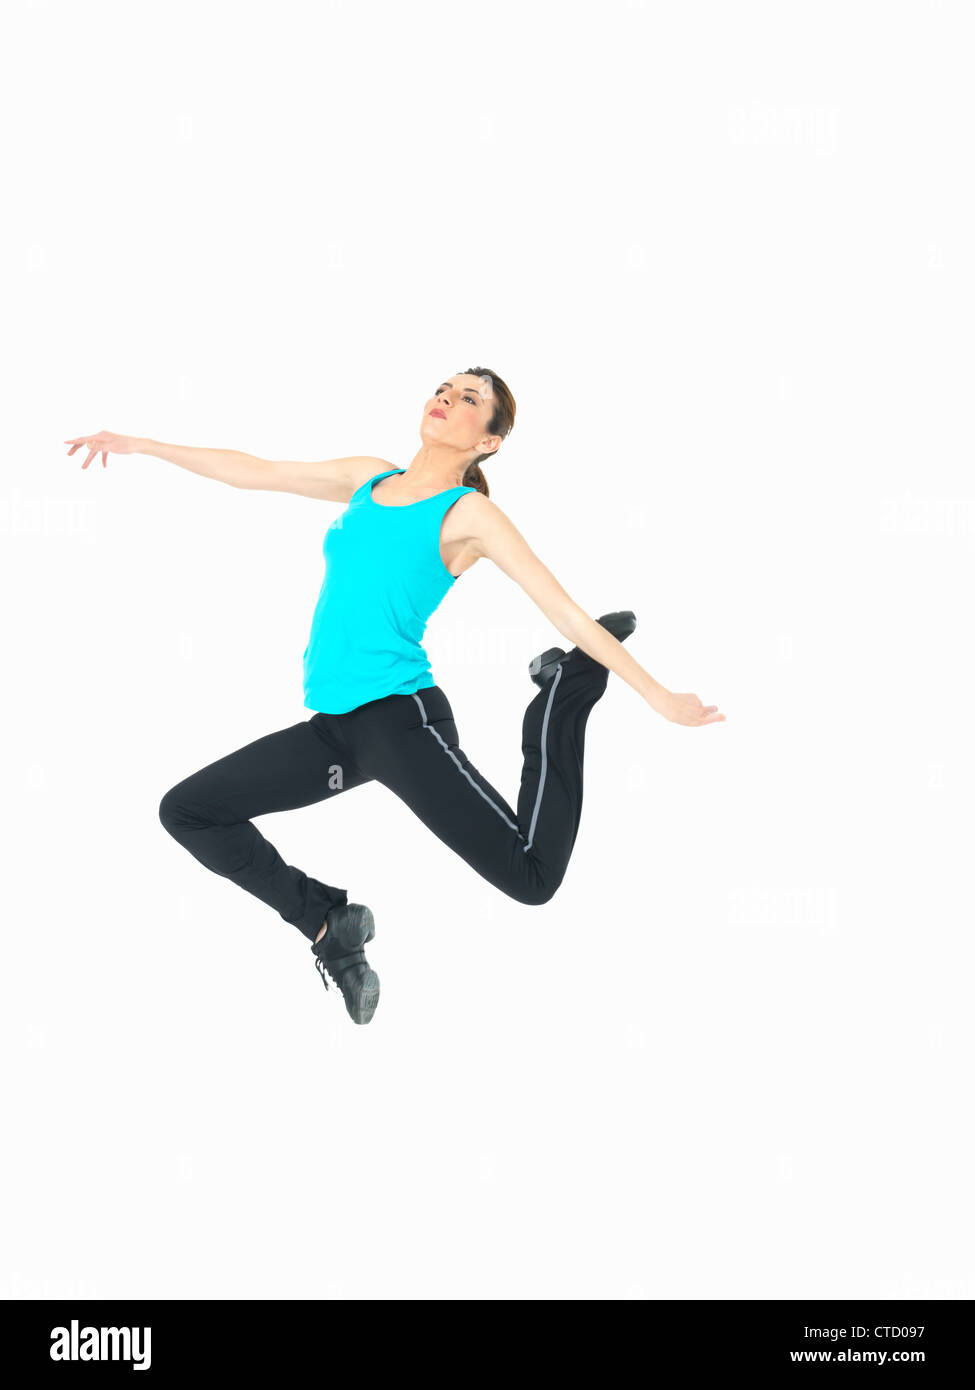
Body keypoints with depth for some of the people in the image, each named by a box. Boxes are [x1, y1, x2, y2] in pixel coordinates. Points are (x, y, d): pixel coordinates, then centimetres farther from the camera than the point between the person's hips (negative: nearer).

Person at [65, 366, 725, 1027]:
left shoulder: (470, 513, -4)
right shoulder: (369, 479, 14)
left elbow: (567, 611, -4)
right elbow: (253, 471, 21)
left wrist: (661, 698, -5)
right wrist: (138, 444, 22)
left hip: (399, 719, -6)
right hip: (332, 727, 6)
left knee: (533, 877, -13)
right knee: (187, 812, 5)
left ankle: (569, 684, 8)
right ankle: (330, 923, 17)